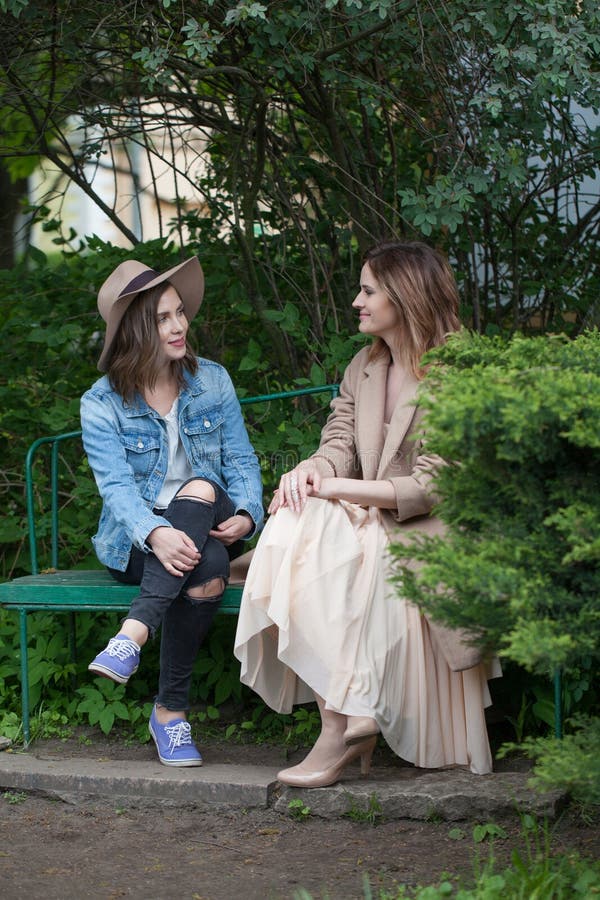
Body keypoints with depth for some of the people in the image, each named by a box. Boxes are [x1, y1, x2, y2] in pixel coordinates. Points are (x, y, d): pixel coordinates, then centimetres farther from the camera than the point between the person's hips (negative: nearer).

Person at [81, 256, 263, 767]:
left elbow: (241, 462, 3)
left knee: (200, 489, -35)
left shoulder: (212, 381, 6)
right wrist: (156, 533, -37)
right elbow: (117, 487, -16)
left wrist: (246, 516, -19)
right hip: (134, 543, -3)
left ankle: (133, 634, -41)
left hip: (208, 527, 3)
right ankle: (173, 710, -32)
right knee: (209, 569, -35)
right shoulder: (101, 405, -4)